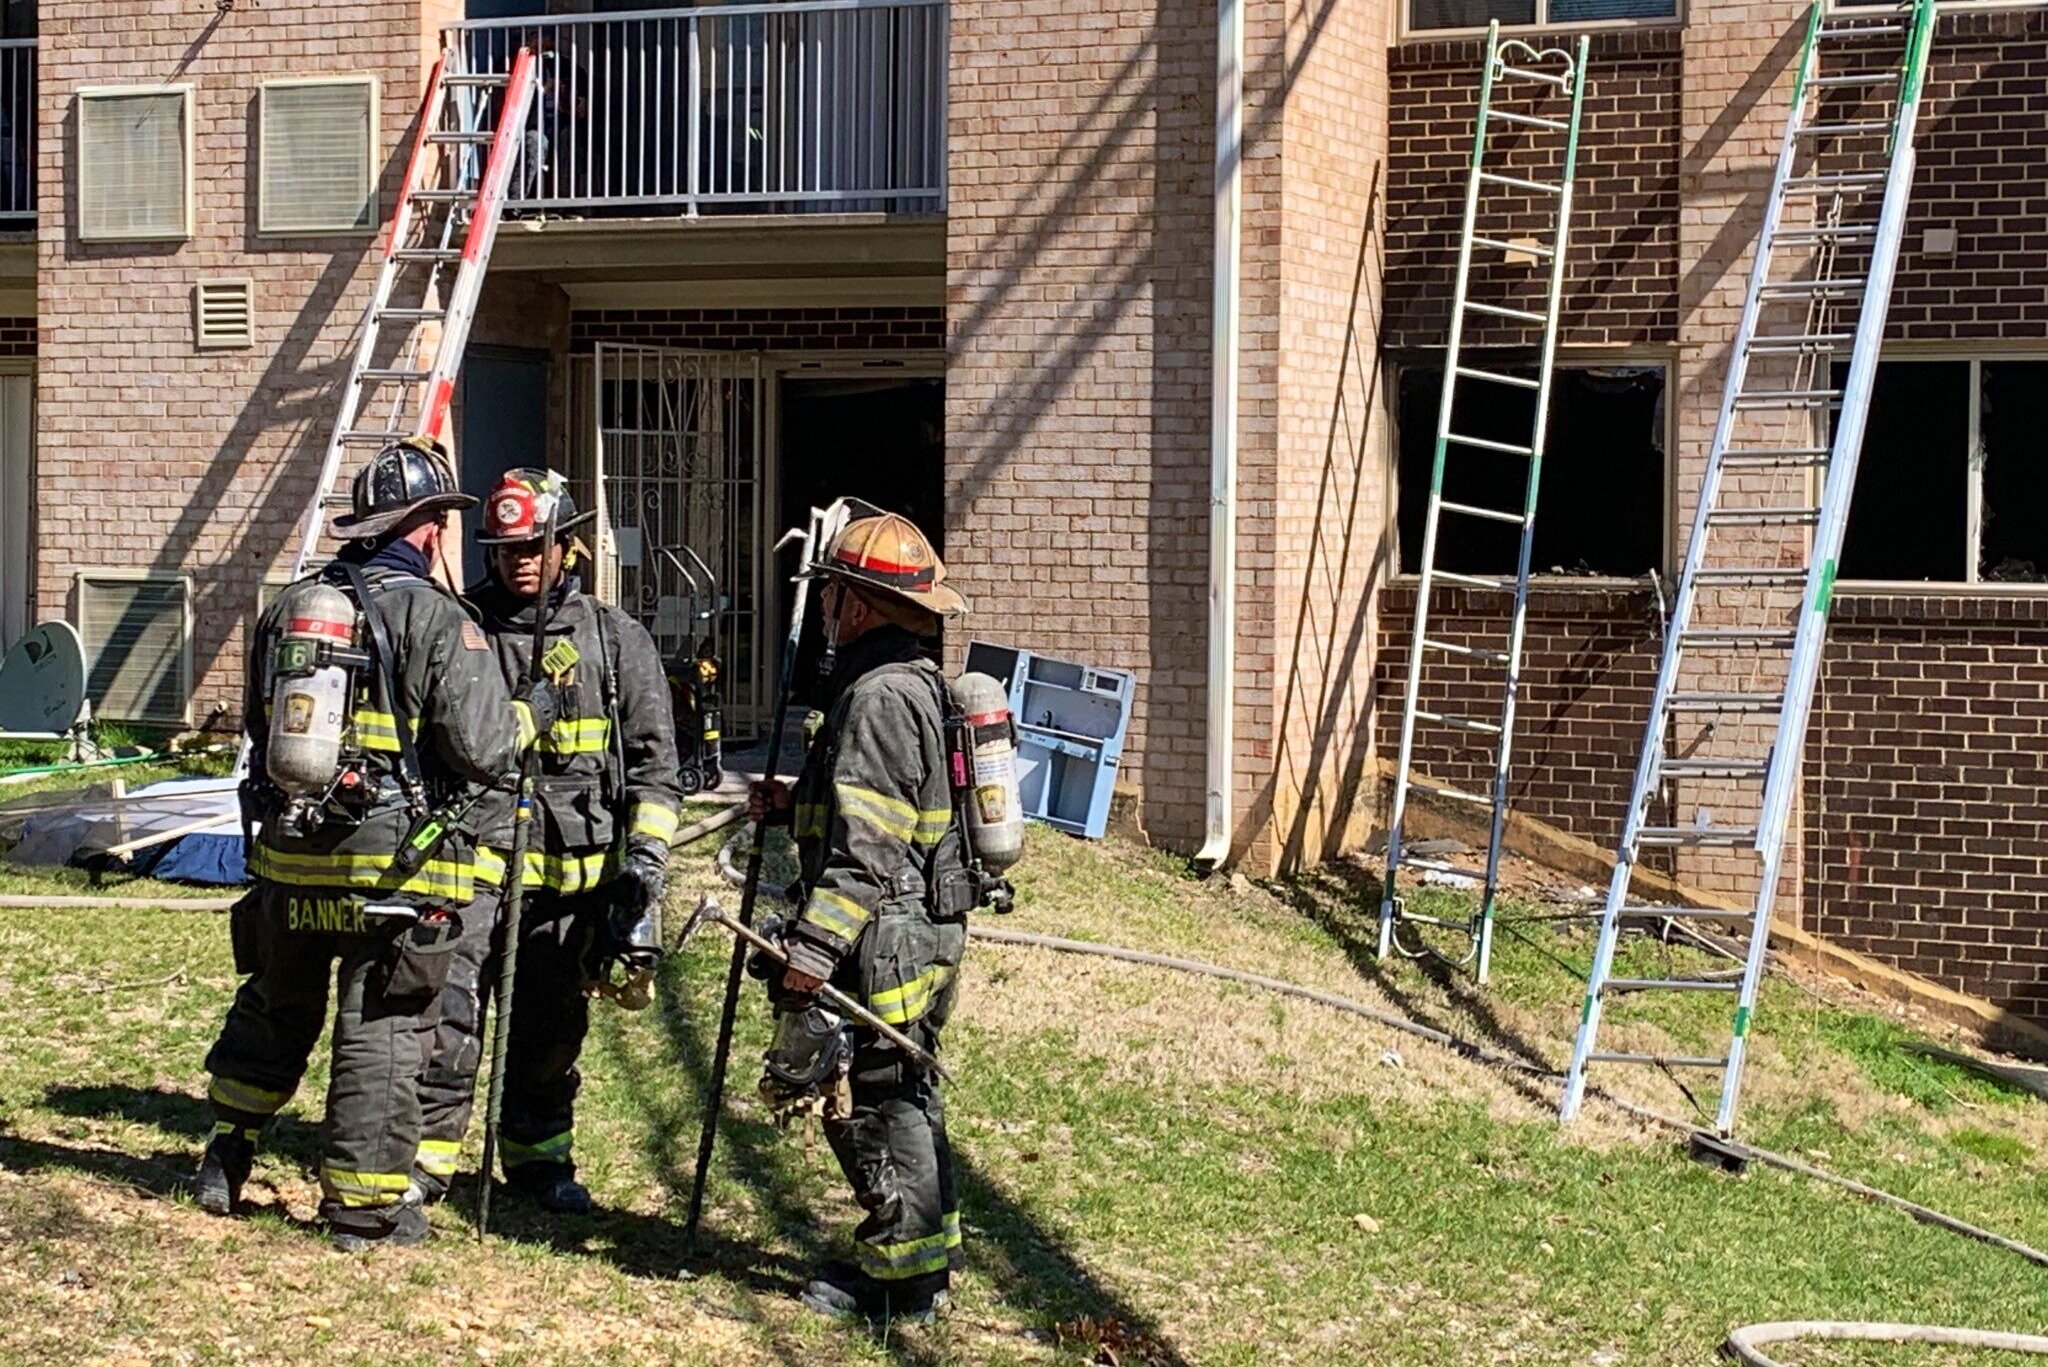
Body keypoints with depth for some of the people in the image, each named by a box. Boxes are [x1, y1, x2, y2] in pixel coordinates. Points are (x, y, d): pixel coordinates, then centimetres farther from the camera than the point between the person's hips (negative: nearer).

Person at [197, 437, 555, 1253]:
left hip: (289, 856, 6)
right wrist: (531, 713, 3)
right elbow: (482, 747, -16)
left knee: (275, 1009, 23)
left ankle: (226, 1163, 31)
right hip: (395, 867, -6)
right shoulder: (436, 621, -12)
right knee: (381, 1032, 3)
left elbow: (258, 727, 17)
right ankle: (365, 1207, 9)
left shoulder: (288, 609, 8)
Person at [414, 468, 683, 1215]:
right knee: (448, 1011, -10)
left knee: (549, 1023, 11)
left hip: (574, 869, 1)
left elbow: (653, 760, 5)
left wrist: (646, 857, -3)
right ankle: (427, 1156, -1)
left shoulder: (615, 640, 4)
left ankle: (540, 1157, 26)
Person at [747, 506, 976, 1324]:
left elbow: (865, 850, -24)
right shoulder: (916, 684, 14)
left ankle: (903, 1276, 5)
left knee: (872, 1101, -2)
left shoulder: (878, 697, -19)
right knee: (900, 1098, 18)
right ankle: (924, 1253, 27)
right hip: (926, 930, 10)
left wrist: (810, 954, -24)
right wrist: (797, 804, 20)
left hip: (886, 941, -10)